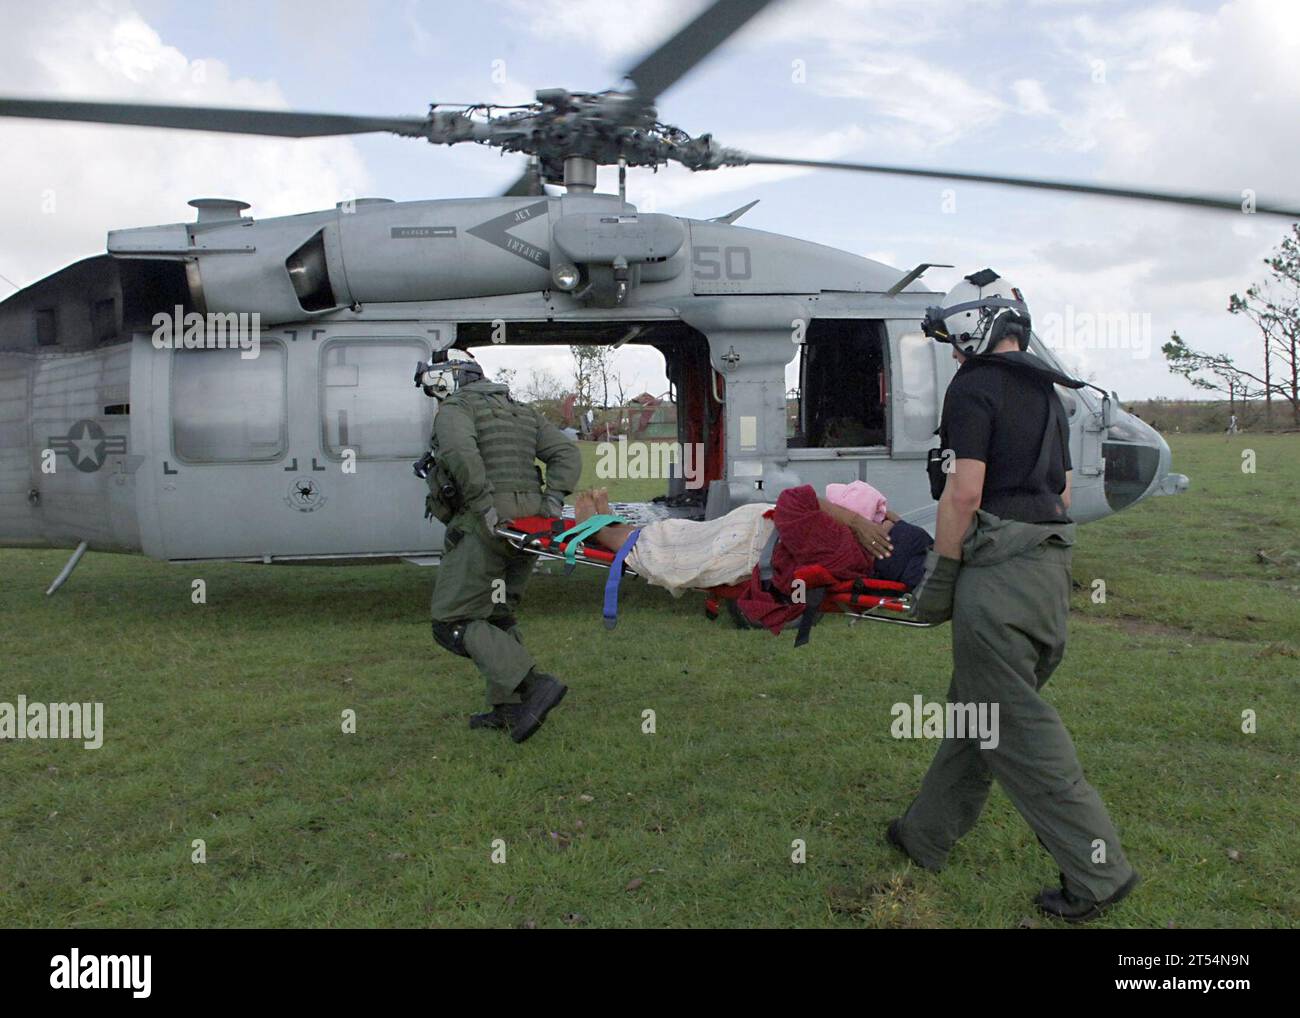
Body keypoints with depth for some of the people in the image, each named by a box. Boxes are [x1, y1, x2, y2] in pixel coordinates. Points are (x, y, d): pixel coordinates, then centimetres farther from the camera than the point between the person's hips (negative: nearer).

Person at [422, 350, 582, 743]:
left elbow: (459, 450, -22)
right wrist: (552, 500, 1)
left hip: (483, 528, -8)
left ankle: (534, 685, -15)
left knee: (453, 623, -2)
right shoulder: (522, 413, 23)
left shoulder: (456, 409, 1)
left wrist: (486, 506, -22)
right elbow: (567, 453, 13)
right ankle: (509, 708, 21)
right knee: (496, 615, 20)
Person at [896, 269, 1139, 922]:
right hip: (1050, 565, 10)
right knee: (976, 708, 15)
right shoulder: (1046, 392, 18)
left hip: (996, 573, -10)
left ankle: (1095, 872, 4)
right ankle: (926, 836, 27)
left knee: (1019, 727, -2)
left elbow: (965, 491, -18)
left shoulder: (975, 386, -10)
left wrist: (940, 574, -10)